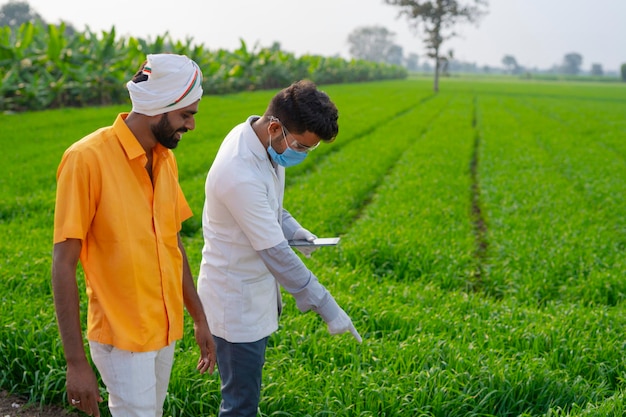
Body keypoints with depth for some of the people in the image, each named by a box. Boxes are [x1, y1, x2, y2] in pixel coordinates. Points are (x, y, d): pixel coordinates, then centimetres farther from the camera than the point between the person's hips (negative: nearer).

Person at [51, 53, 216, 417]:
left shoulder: (166, 158, 4)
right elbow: (64, 263, -17)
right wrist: (76, 362, -17)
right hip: (122, 337, -7)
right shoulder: (88, 158, -18)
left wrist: (199, 318, 15)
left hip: (167, 331, 7)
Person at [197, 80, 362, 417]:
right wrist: (327, 308, -23)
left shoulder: (258, 138, -4)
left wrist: (291, 227, -3)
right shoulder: (240, 175, -33)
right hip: (237, 303, -9)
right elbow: (275, 253, -29)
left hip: (256, 290, 9)